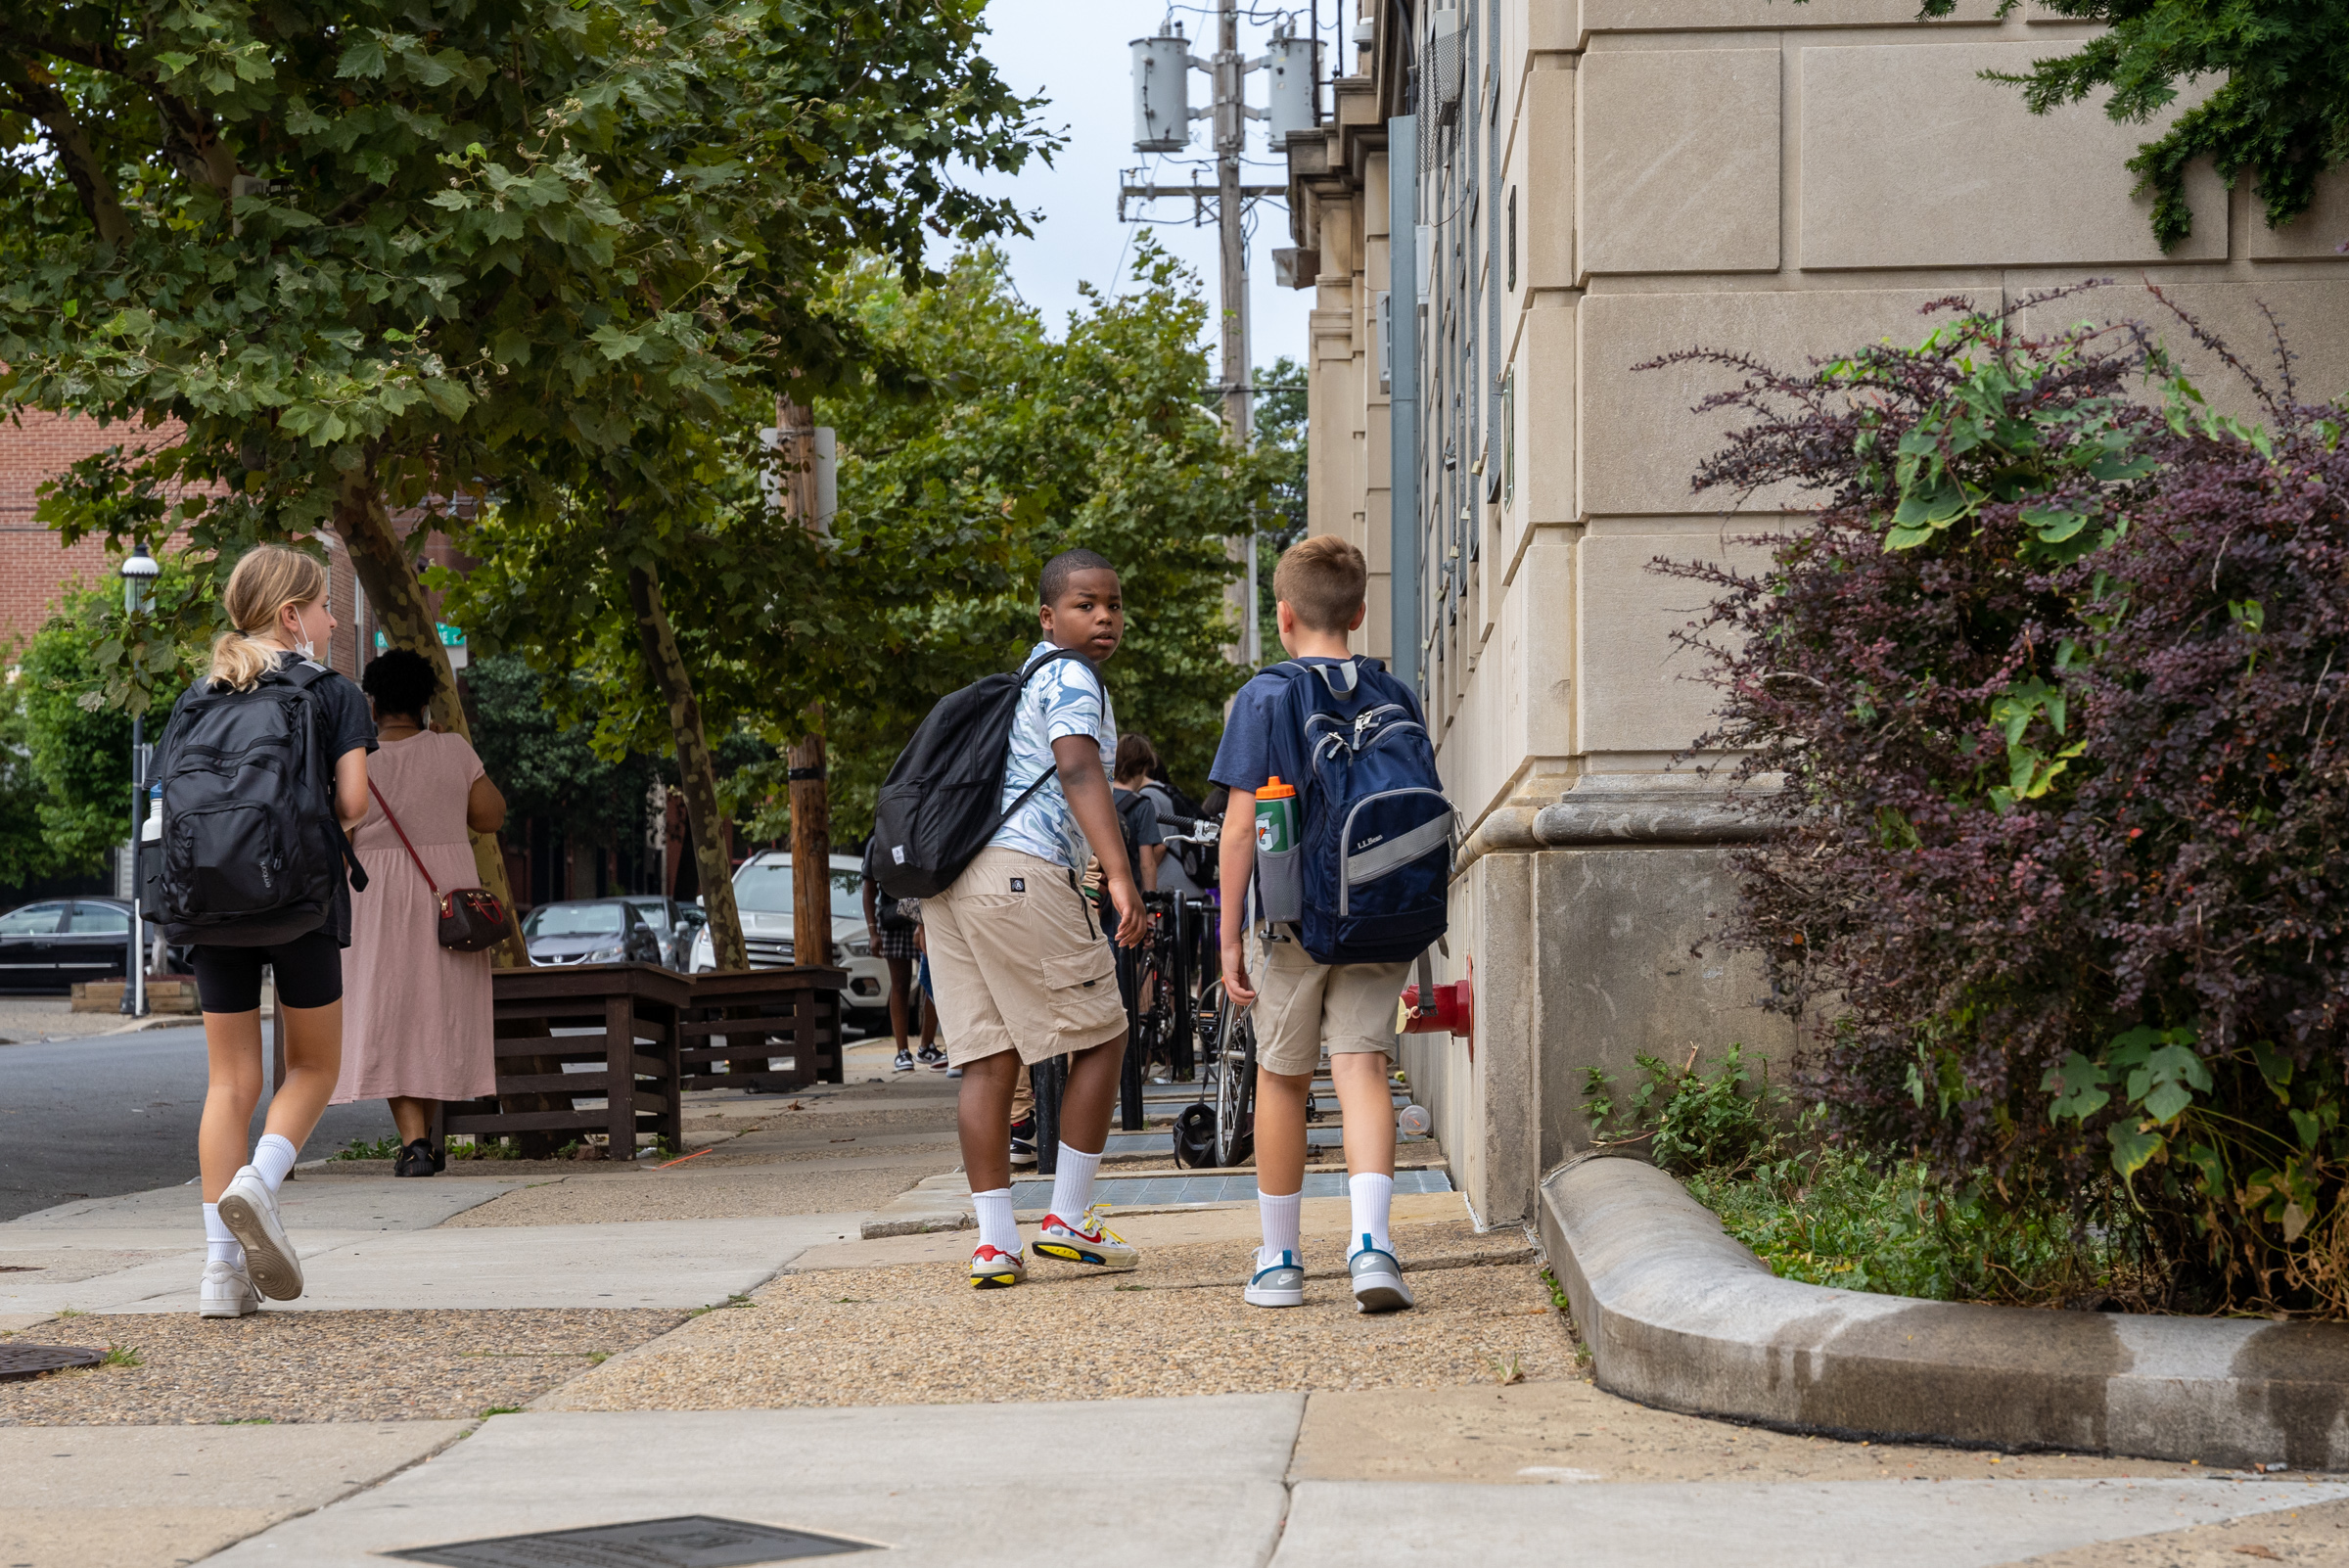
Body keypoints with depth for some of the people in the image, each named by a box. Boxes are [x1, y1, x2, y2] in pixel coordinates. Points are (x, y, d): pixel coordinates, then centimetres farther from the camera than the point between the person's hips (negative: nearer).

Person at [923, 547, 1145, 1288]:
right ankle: (1067, 1220, 4)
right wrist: (1120, 878, -29)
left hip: (952, 875, 9)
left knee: (989, 1057, 5)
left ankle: (995, 1242, 1)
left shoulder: (1024, 680, 27)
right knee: (1101, 1035, 3)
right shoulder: (1071, 679, -2)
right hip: (1020, 872, -9)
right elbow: (1079, 773, -18)